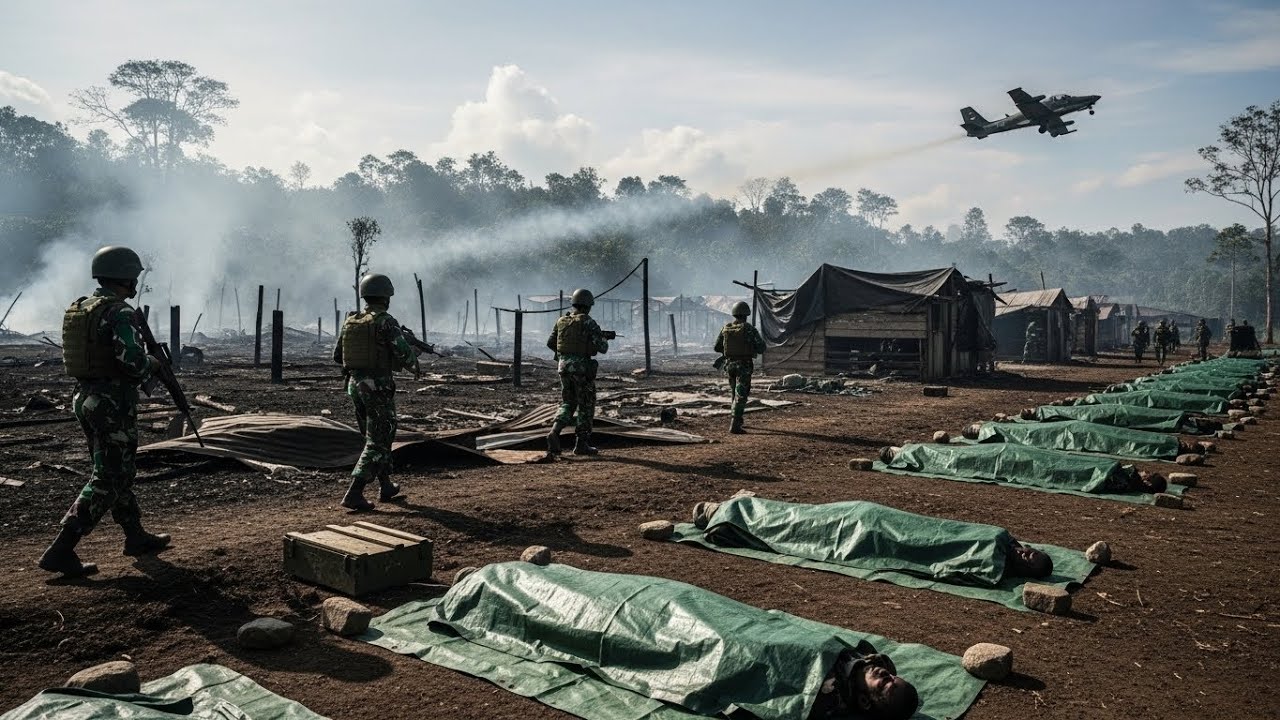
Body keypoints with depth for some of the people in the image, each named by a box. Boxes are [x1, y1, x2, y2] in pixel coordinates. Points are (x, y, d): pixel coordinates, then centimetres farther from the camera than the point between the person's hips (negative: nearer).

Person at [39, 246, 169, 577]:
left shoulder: (77, 309, 10)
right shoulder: (120, 312, -17)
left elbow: (74, 358, 18)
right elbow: (132, 359, -27)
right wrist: (152, 364, -4)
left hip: (84, 398, 9)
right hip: (114, 404, -9)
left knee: (119, 472, 18)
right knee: (106, 481, -2)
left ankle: (136, 537, 30)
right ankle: (60, 551, -4)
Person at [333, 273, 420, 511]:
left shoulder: (350, 322, 8)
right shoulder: (386, 322, -13)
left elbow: (338, 356, 16)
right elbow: (405, 354, -17)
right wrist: (416, 367, 5)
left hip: (355, 385, 7)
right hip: (378, 388, -7)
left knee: (377, 437, 20)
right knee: (377, 443, -3)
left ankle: (386, 487, 29)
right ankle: (353, 494, -11)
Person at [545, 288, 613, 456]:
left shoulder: (561, 321, 8)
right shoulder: (589, 323, -10)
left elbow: (550, 343, 15)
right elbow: (602, 347, -12)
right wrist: (605, 339, 11)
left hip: (564, 366, 6)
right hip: (582, 368, -5)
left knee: (567, 404, 15)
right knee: (586, 407, 7)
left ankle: (554, 433, -6)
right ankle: (581, 444, 8)